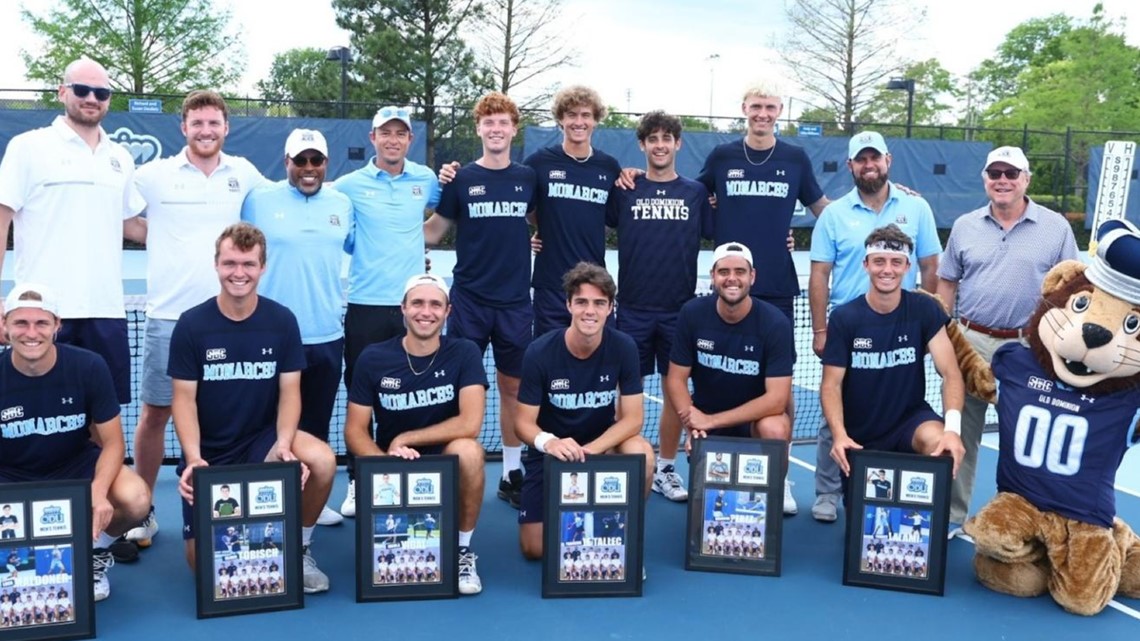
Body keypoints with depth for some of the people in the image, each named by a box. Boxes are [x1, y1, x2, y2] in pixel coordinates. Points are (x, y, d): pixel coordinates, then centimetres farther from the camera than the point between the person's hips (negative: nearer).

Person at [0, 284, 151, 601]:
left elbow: (112, 442, -12)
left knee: (135, 499, -31)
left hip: (77, 466, 0)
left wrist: (99, 491, -33)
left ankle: (95, 553, 5)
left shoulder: (89, 367, -18)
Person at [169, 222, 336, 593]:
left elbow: (289, 391, -5)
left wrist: (283, 444, -23)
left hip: (263, 437, 1)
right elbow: (184, 399, -6)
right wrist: (193, 458, -22)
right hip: (209, 452, 0)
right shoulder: (191, 325, -7)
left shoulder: (282, 321, -4)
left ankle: (300, 548, -4)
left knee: (321, 461, -32)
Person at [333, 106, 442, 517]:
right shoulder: (350, 185, 0)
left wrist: (415, 239, 12)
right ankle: (357, 483, 15)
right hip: (365, 305, -1)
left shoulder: (426, 179, 6)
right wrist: (363, 246, 0)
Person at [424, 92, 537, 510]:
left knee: (513, 388, 9)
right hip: (469, 300, -2)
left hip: (515, 302, 2)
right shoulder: (461, 179, -1)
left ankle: (511, 474, 21)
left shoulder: (527, 177, 5)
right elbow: (433, 231, 2)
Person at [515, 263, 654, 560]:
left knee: (641, 454, -33)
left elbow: (632, 418, -16)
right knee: (534, 549, -10)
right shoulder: (540, 352, -20)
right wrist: (548, 442, -38)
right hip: (551, 451, 0)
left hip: (602, 444, 1)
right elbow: (525, 423, -15)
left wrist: (589, 450, -32)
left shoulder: (623, 348, -16)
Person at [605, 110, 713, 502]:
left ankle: (665, 469, 20)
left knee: (675, 389, 7)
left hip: (679, 308, 1)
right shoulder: (624, 190, 3)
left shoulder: (696, 193, 5)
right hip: (633, 307, -1)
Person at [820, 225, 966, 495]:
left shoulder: (924, 310, -7)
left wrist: (953, 427, -31)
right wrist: (839, 434, -28)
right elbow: (831, 385, -9)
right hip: (860, 437, 1)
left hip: (911, 418, 0)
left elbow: (951, 374, -13)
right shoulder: (843, 317, -9)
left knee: (937, 440, -33)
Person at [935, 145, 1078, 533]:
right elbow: (946, 285, 11)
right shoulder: (964, 226, 7)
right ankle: (952, 516, 18)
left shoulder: (1056, 227, 1)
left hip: (1030, 348, -1)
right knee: (961, 433, 7)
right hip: (970, 342, 2)